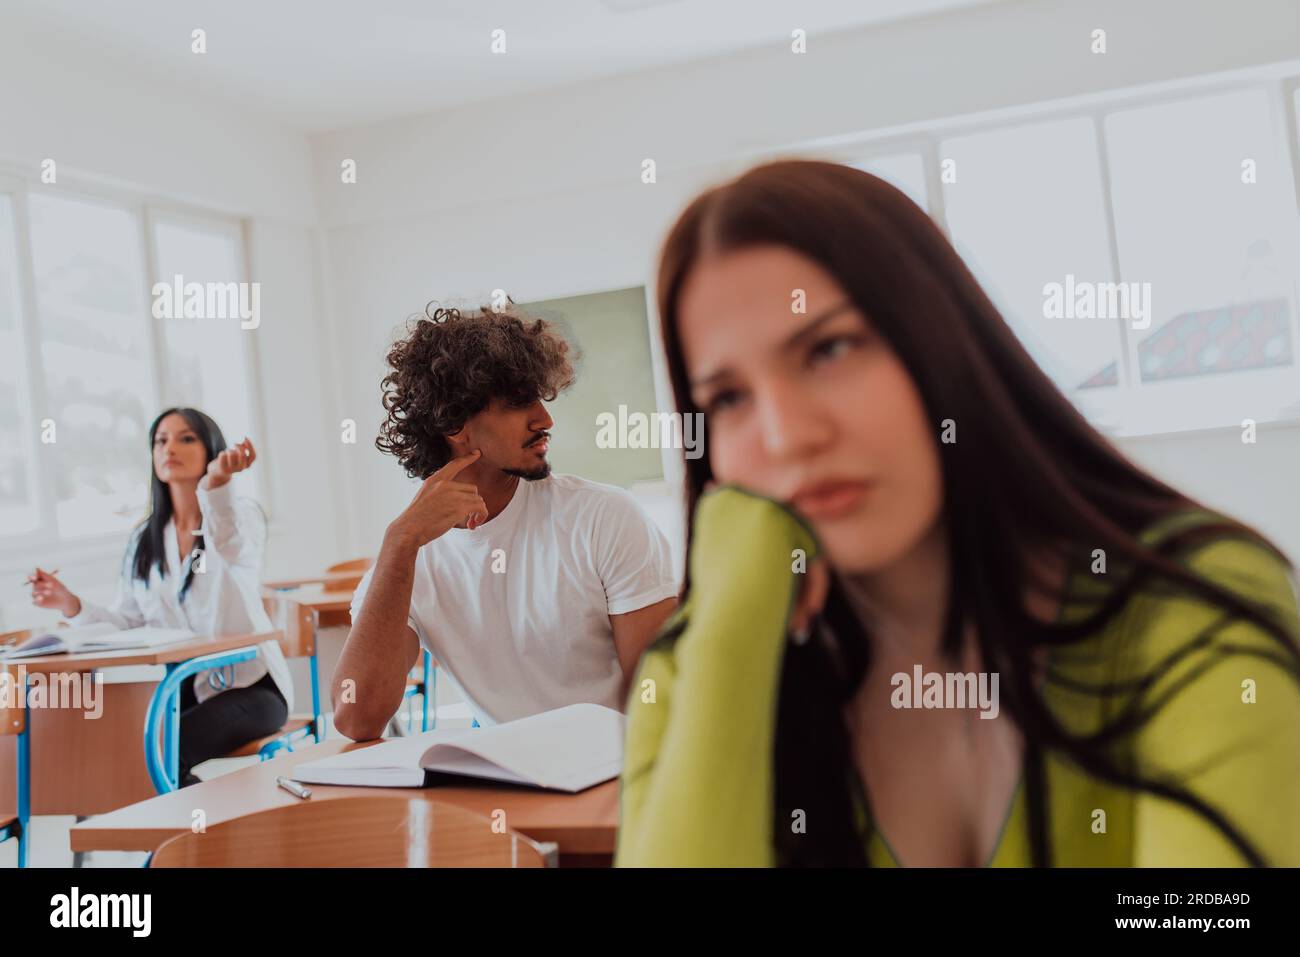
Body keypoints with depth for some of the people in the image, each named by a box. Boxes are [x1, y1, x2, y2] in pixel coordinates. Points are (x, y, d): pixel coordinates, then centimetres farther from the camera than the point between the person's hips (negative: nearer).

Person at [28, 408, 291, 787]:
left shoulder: (241, 513, -4)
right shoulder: (144, 539, 11)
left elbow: (236, 551, -30)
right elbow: (128, 622, 8)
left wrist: (217, 485, -49)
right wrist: (72, 606, -10)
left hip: (246, 684, -5)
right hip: (181, 689, 5)